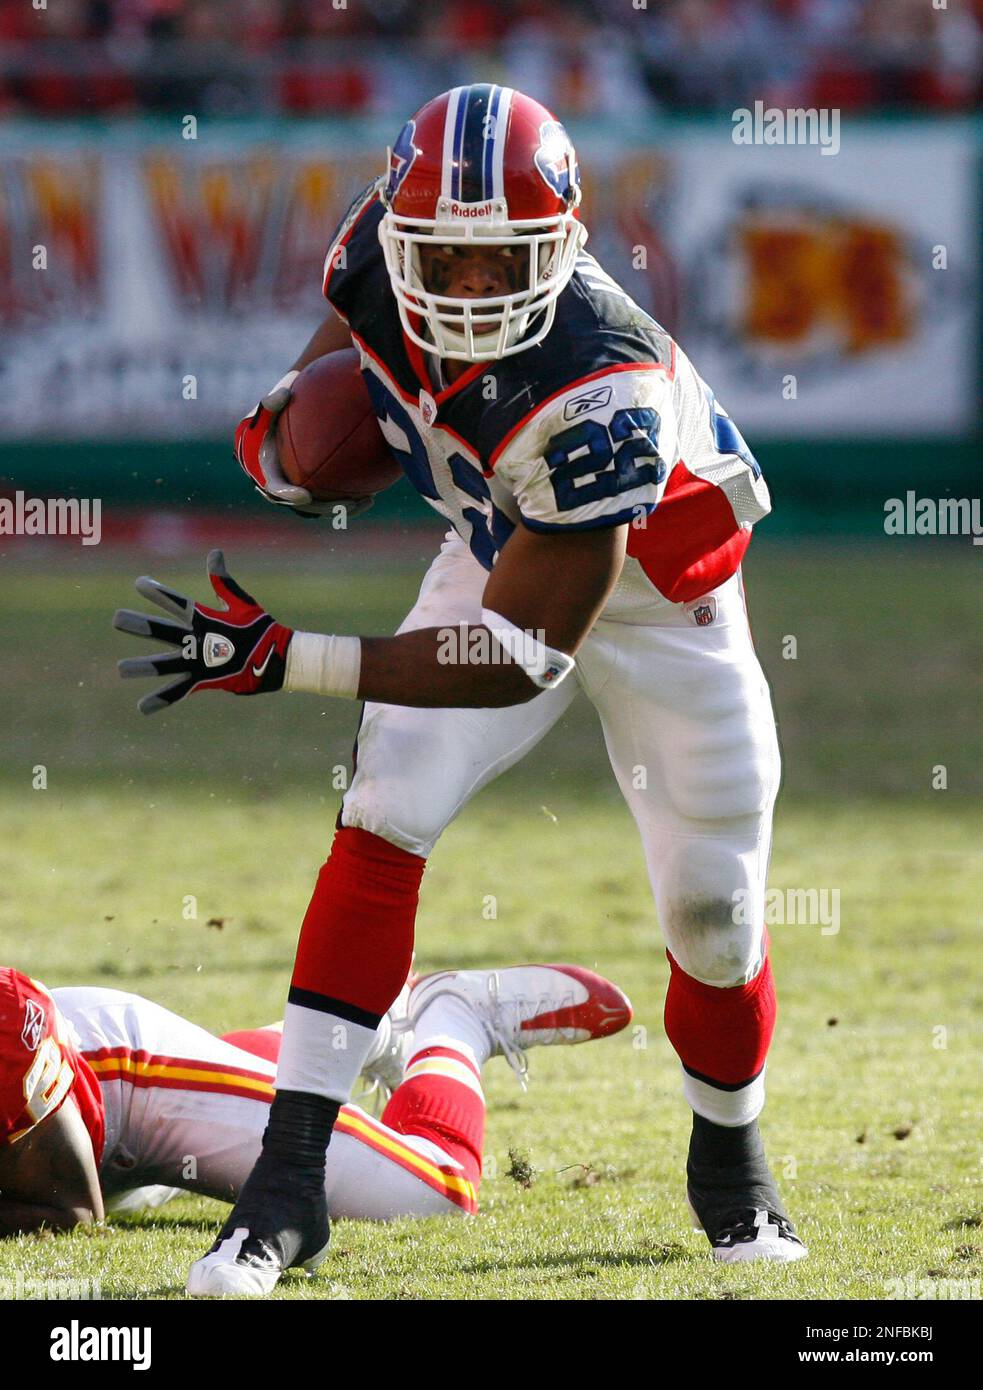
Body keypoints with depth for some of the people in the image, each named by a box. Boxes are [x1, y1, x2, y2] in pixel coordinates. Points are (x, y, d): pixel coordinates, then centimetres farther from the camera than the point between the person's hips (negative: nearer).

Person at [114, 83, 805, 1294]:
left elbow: (523, 652, -40)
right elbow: (340, 343, 3)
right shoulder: (381, 249, -26)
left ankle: (730, 1162, 32)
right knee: (382, 820, -15)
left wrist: (282, 658, -46)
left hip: (659, 592, -4)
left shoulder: (601, 392, -43)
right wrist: (286, 434, -19)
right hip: (501, 549, 4)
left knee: (713, 911, 1)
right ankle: (290, 1173, -16)